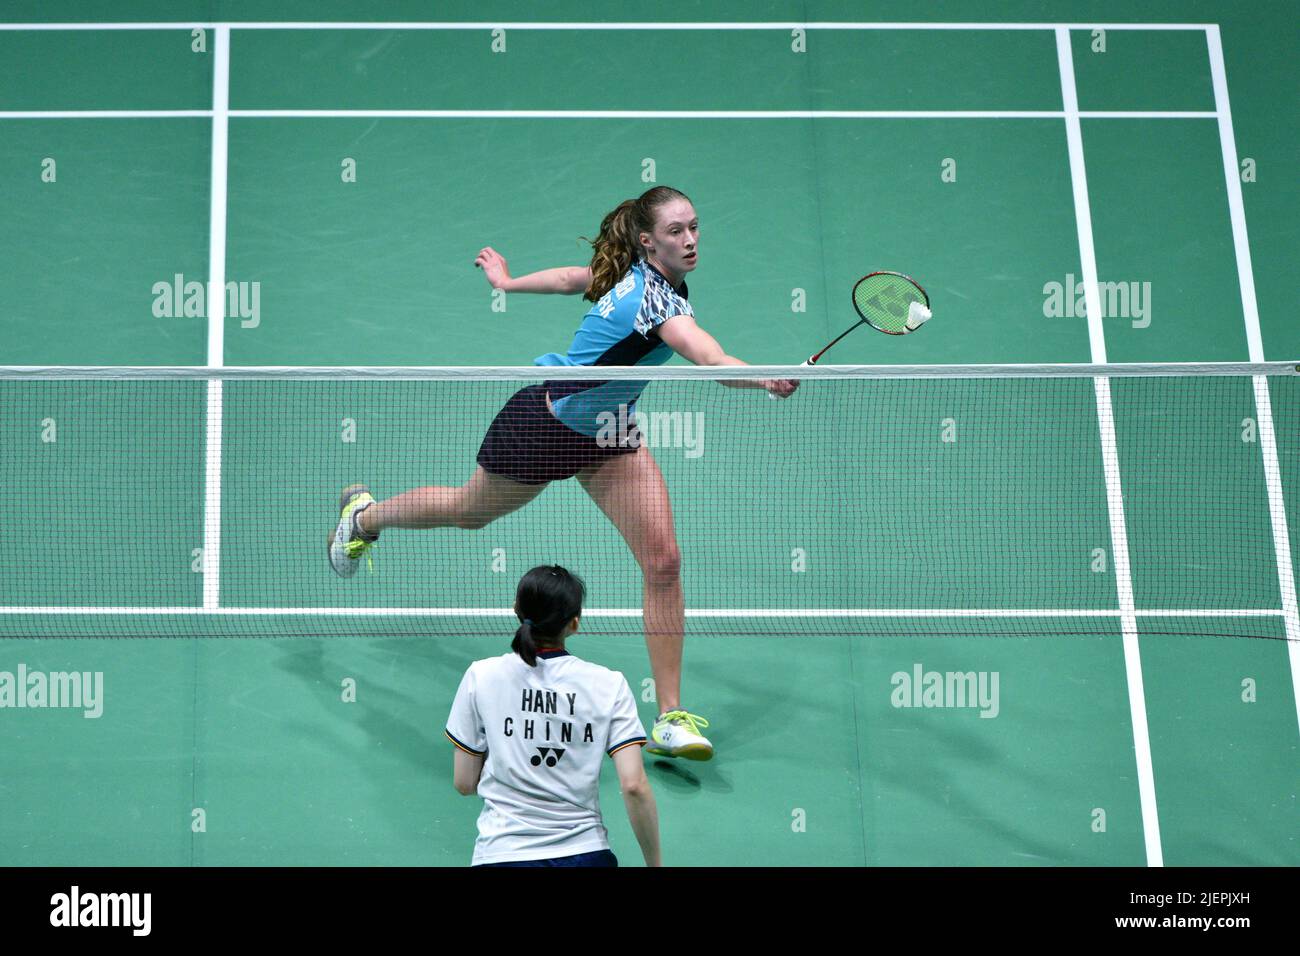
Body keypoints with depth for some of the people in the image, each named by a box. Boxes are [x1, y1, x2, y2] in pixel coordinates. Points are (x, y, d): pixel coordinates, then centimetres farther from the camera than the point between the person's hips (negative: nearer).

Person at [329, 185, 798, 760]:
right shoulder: (654, 298, -34)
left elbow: (573, 276, 10)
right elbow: (710, 360, -54)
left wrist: (509, 283, 26)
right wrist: (767, 380, -71)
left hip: (607, 433, 7)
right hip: (542, 423, -7)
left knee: (662, 560, -9)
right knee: (469, 511, 22)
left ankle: (670, 718, -3)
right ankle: (364, 514, 55)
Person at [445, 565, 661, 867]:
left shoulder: (481, 676, -2)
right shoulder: (609, 684, -3)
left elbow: (464, 783, 3)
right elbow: (634, 785, -9)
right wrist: (654, 863, 0)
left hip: (500, 853, 0)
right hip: (585, 852, 0)